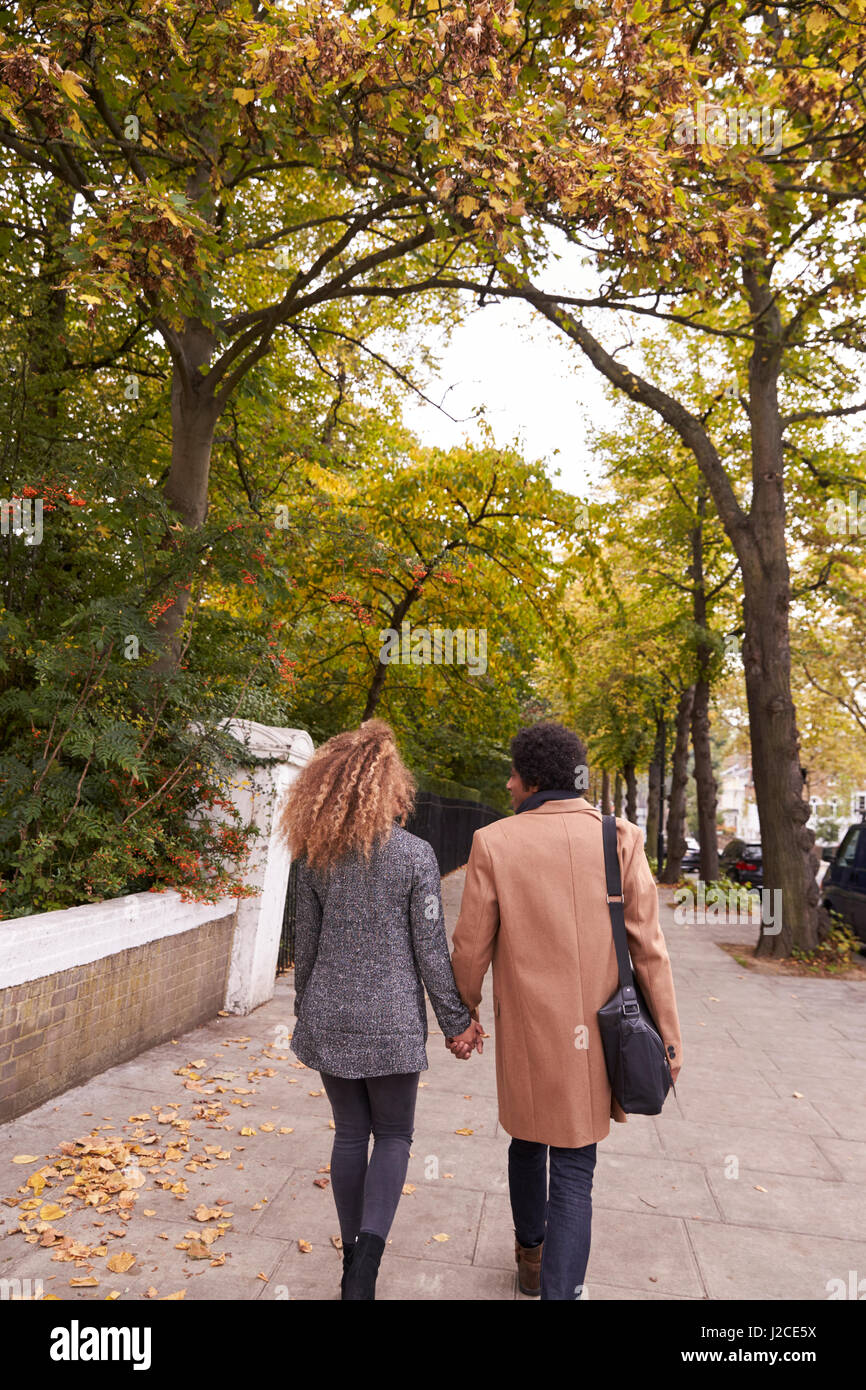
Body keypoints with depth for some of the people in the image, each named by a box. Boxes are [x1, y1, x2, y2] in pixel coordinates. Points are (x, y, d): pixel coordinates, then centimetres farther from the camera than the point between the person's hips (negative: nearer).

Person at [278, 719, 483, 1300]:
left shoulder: (316, 856, -2)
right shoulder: (416, 854, -12)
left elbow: (306, 943, 5)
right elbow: (431, 949, -10)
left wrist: (305, 1010, 19)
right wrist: (456, 1020, 1)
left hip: (330, 1017, 3)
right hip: (392, 1018, -3)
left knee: (350, 1133, 18)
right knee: (393, 1134, 14)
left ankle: (355, 1260, 30)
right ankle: (368, 1251, -3)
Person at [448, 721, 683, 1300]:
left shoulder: (494, 843, -11)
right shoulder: (620, 838, -9)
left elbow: (471, 947, -6)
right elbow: (648, 947, -8)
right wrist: (668, 1038, 1)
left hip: (525, 1030, 1)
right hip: (594, 1035, 0)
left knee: (528, 1139, 25)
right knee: (574, 1174, 11)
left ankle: (531, 1254, 48)